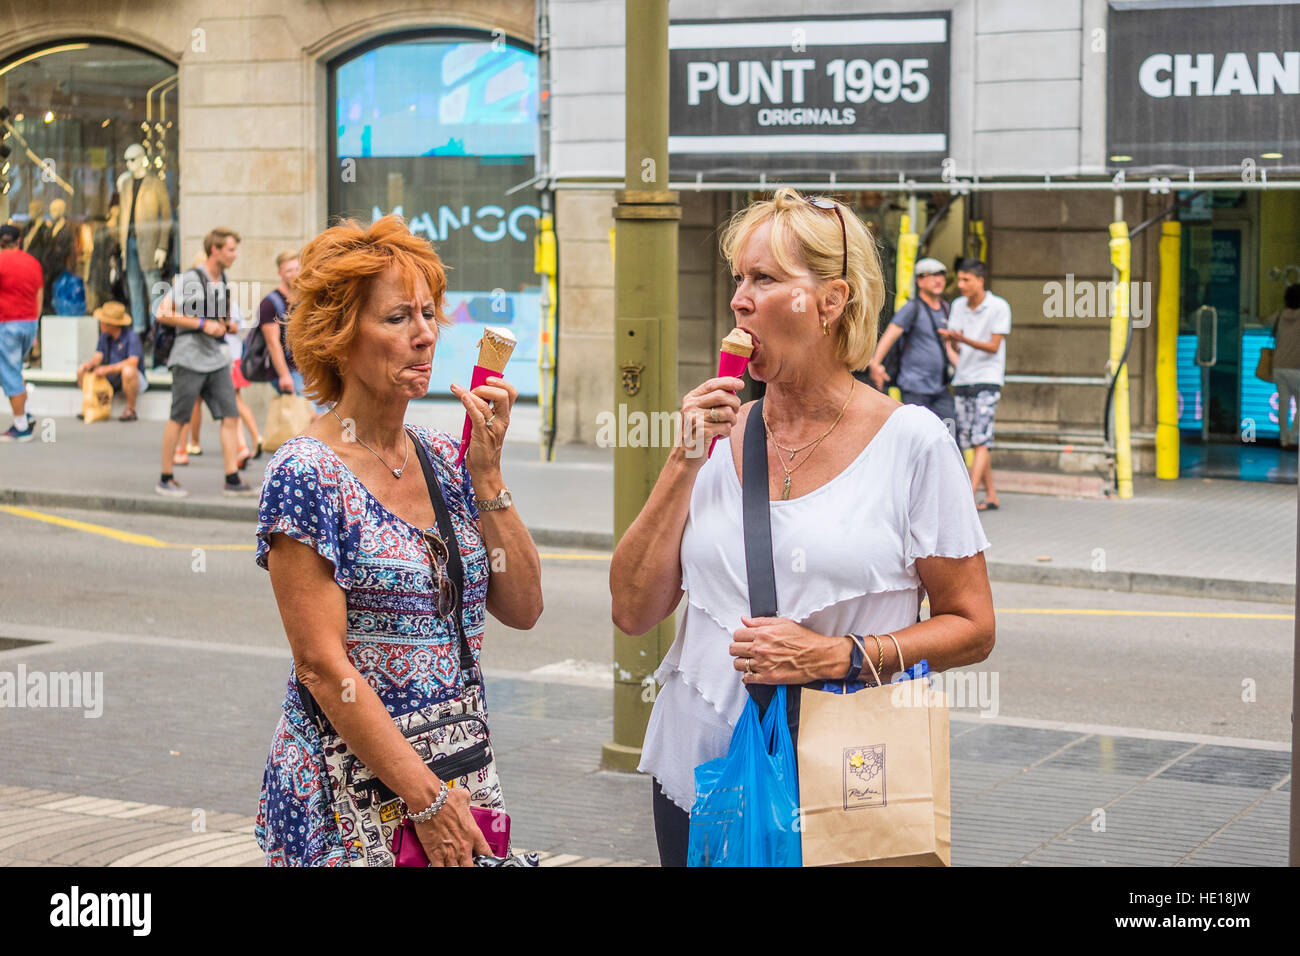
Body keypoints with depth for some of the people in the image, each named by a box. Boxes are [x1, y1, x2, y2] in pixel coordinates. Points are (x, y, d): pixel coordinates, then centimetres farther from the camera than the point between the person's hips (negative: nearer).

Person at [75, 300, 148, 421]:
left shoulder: (131, 336, -19)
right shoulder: (104, 336, 2)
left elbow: (133, 362, -31)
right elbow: (98, 356, -1)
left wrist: (108, 369, -36)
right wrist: (91, 363, -26)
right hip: (111, 379, 7)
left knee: (128, 370, -41)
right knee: (81, 370, -3)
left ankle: (131, 410, -21)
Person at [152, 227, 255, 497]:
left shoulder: (222, 280, 13)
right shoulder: (191, 280, -12)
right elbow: (163, 313, -17)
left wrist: (227, 325, 5)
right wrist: (203, 324, -19)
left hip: (217, 360, 7)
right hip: (190, 360, -7)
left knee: (231, 417, -2)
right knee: (178, 420, 2)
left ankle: (232, 480, -1)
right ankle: (165, 479, 12)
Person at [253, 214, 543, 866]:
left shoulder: (443, 458, 7)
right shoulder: (306, 475, -13)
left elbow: (522, 608, 3)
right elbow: (322, 664, -17)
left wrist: (486, 472, -6)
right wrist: (426, 797, -18)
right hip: (347, 795, -6)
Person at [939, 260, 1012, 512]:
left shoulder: (999, 307, -6)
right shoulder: (958, 306, 10)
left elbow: (994, 347, -9)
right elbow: (956, 347, 8)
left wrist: (963, 339, -23)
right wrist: (950, 338, -16)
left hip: (988, 380, -6)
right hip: (963, 381, 6)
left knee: (980, 440, -13)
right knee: (969, 441, 4)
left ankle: (969, 496, -19)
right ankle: (991, 496, 13)